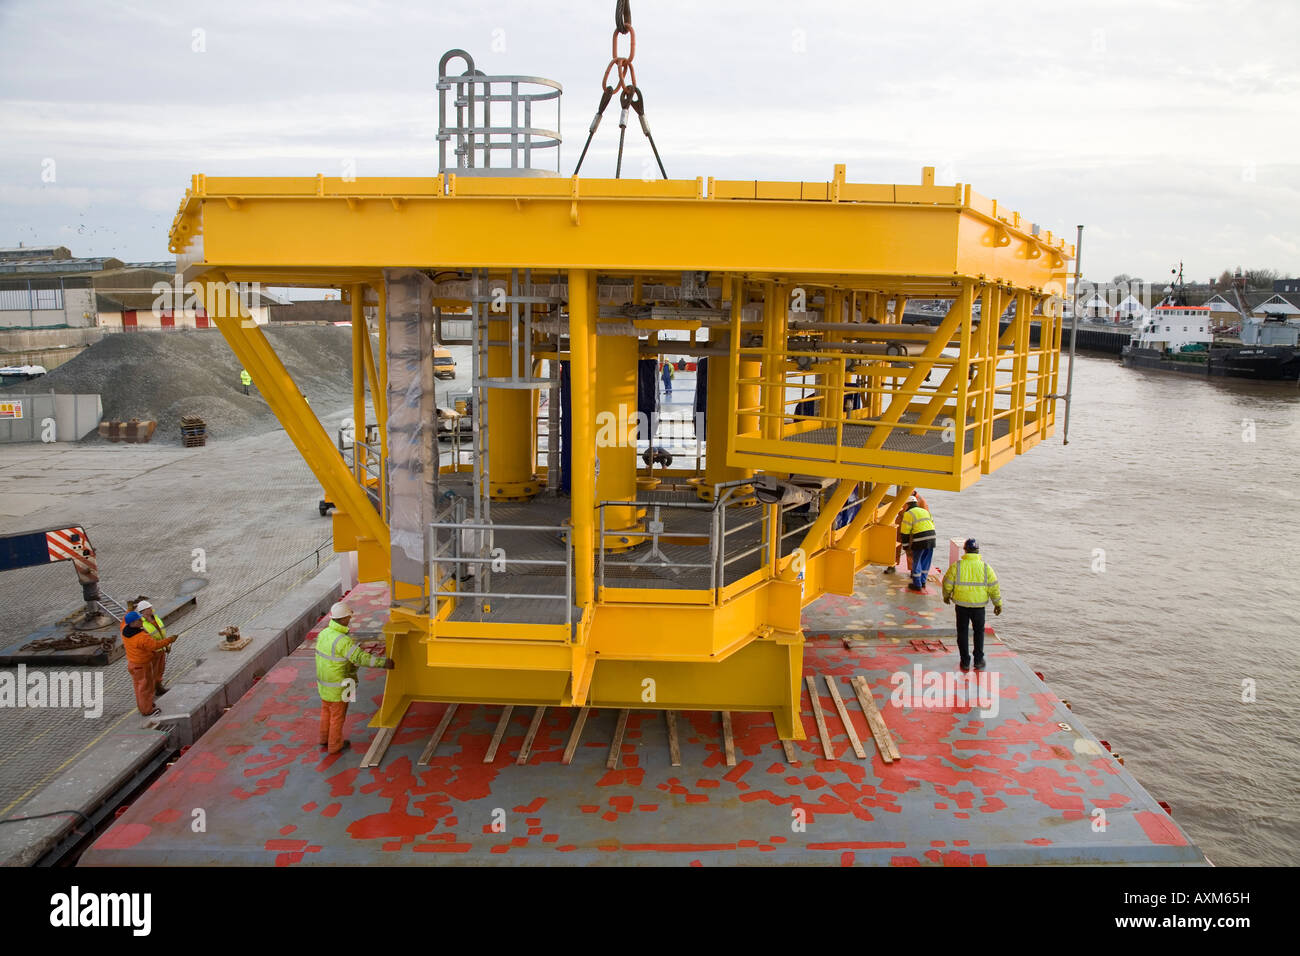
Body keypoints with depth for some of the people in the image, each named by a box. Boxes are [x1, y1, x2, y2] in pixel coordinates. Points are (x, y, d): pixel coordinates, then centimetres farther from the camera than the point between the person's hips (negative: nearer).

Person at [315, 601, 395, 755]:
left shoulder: (324, 633, -4)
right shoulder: (343, 641, -31)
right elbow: (361, 658, -35)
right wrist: (383, 662, -30)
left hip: (323, 683, 8)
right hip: (337, 687, -8)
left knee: (326, 711, 26)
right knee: (337, 715, 13)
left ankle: (325, 740, 43)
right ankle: (335, 745, 29)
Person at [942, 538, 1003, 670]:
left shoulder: (956, 566, -10)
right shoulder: (986, 568, -7)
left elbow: (947, 584, -3)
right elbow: (994, 588, -3)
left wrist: (946, 596, 17)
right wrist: (998, 604, 11)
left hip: (961, 605, -1)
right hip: (979, 605, 1)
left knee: (962, 632, 13)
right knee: (979, 632, 19)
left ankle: (965, 662, 16)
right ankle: (978, 661, 22)